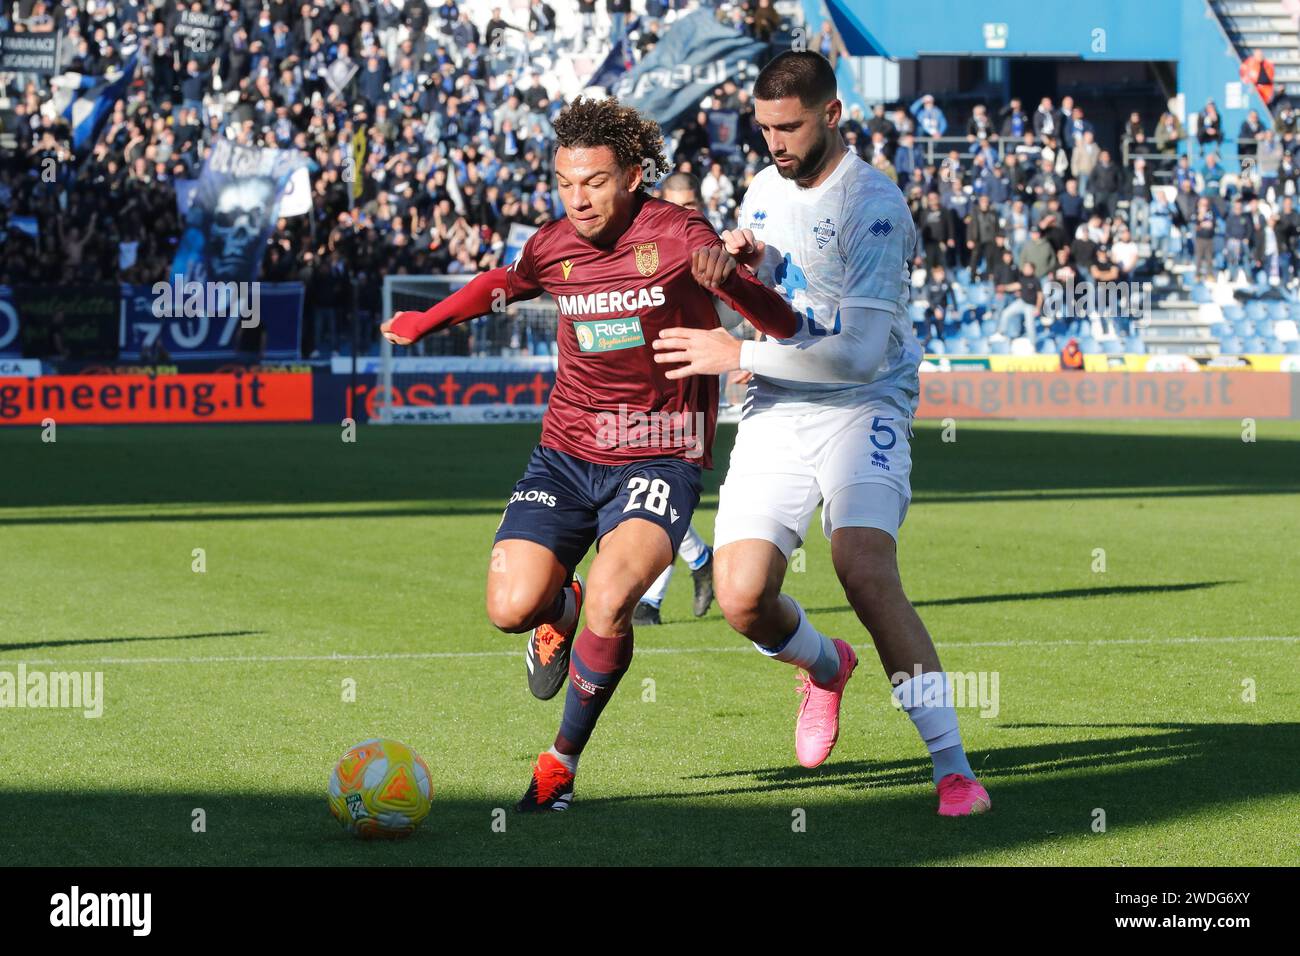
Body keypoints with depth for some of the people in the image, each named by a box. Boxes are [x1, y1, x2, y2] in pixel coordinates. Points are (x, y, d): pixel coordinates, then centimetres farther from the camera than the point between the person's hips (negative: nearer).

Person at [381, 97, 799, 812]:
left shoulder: (677, 235, -12)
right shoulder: (551, 247, 1)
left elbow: (781, 327, -19)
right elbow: (500, 285, 28)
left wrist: (725, 276, -39)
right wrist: (425, 322, 34)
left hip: (658, 459, -4)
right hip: (566, 454, 4)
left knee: (607, 605, -28)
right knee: (510, 610, -14)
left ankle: (563, 760, -4)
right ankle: (559, 607, 27)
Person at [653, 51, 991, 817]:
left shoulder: (872, 206, -14)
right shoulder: (764, 189, 11)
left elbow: (859, 352, -20)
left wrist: (736, 355, -15)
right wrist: (737, 267, 0)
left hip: (861, 409, -6)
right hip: (775, 415, 6)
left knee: (866, 573, -27)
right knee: (743, 600, -9)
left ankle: (954, 767, -22)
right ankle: (828, 667, 27)